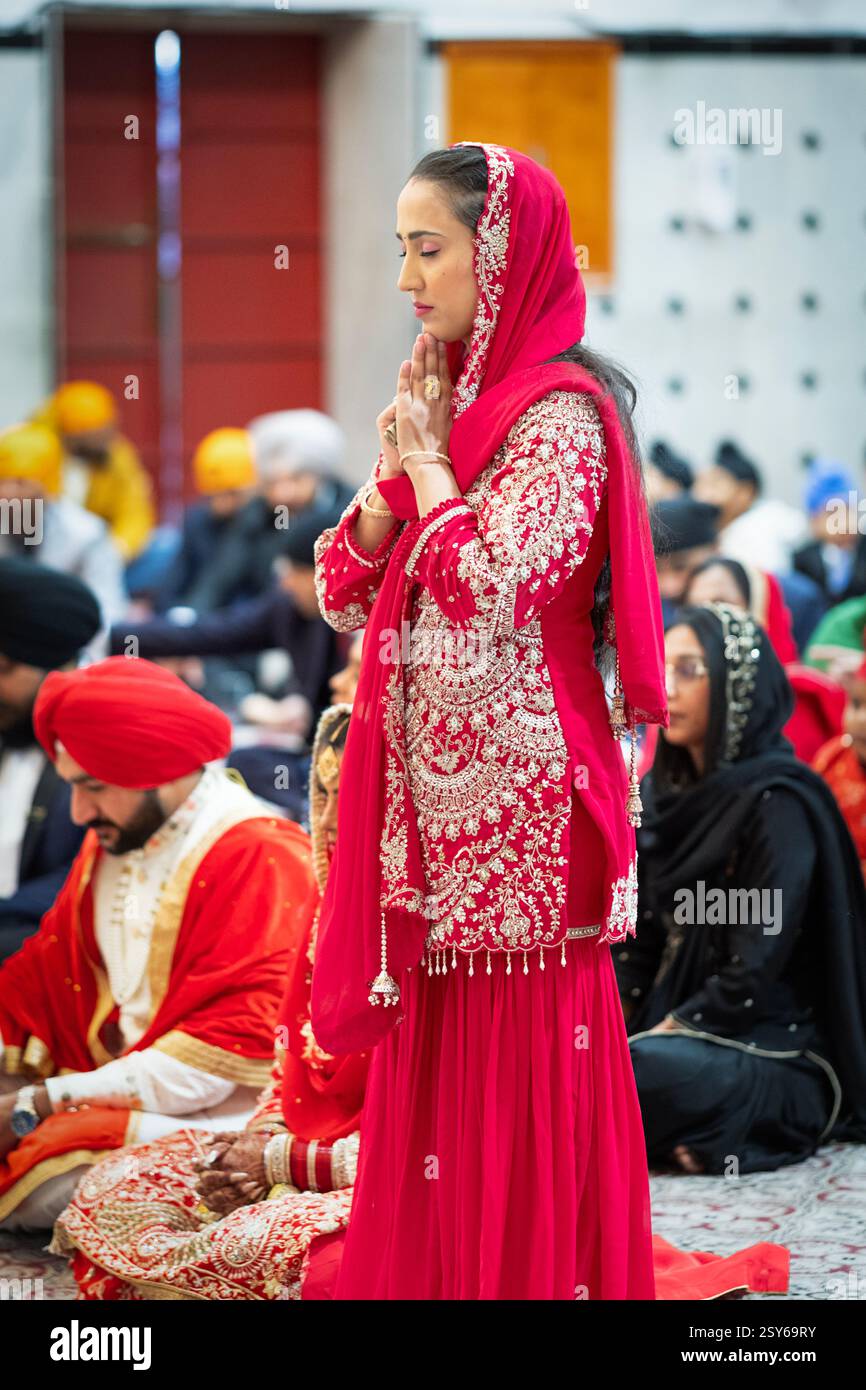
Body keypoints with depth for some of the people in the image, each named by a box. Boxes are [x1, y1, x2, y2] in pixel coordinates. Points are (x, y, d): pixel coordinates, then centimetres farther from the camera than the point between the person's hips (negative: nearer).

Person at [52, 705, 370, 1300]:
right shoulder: (331, 903, 11)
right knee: (107, 1191, -2)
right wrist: (260, 1143, -1)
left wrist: (287, 1161, -16)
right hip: (297, 1157, 9)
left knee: (263, 1246, -35)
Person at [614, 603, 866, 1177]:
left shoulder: (780, 802, -12)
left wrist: (658, 1037, -17)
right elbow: (640, 936, 12)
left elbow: (756, 970, -17)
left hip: (777, 1055, -8)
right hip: (676, 1030, 8)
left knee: (641, 1072, -35)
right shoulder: (668, 792, 12)